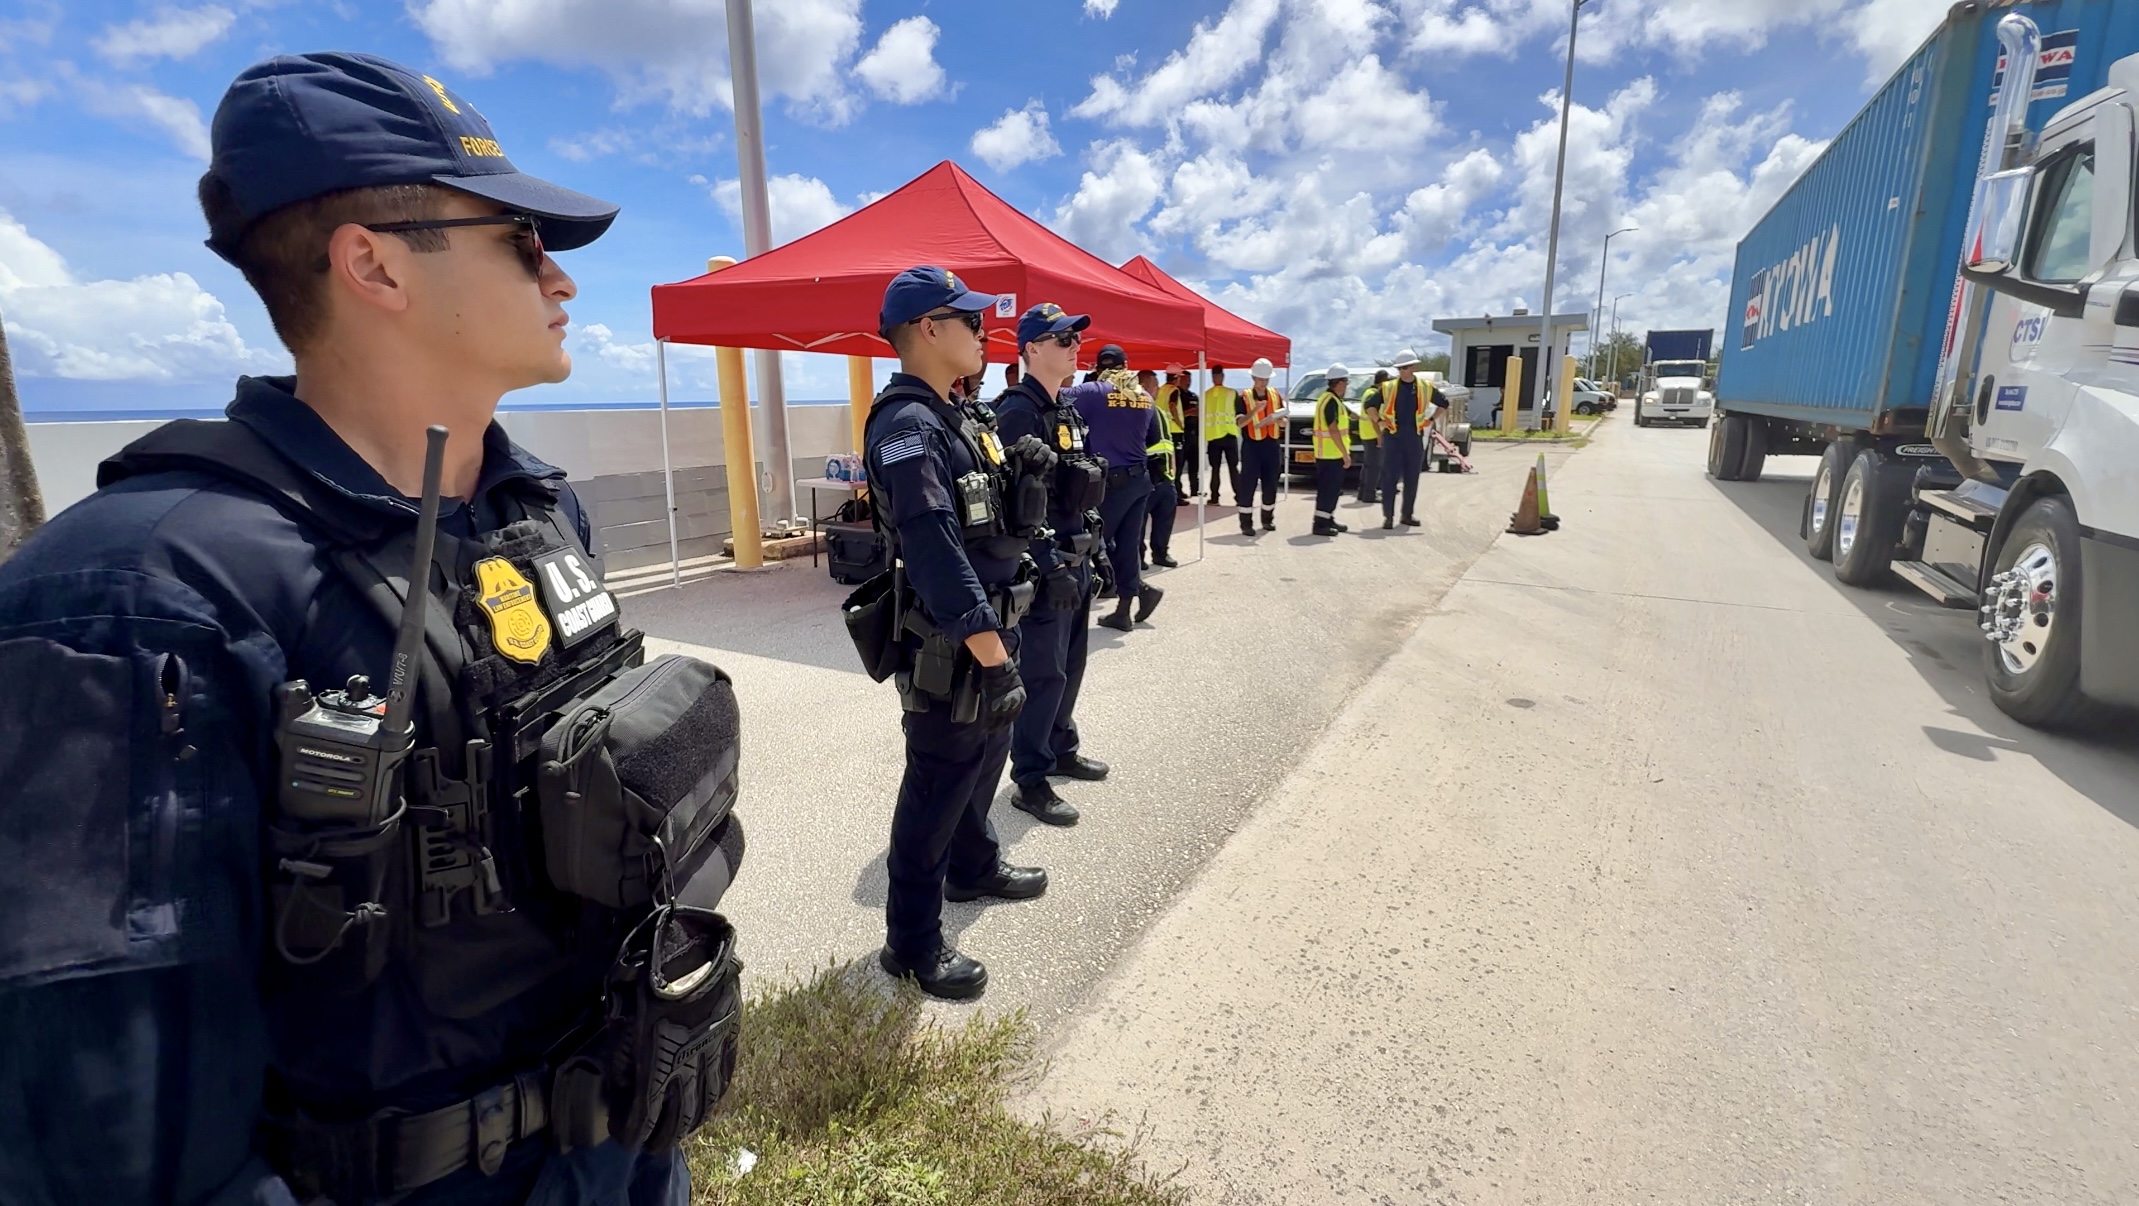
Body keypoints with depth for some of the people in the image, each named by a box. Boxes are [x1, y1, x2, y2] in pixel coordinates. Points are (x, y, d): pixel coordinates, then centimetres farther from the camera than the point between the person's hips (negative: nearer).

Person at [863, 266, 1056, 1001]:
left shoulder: (948, 418, 13)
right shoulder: (907, 427, -20)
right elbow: (936, 552, -29)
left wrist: (1017, 468, 4)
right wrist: (991, 656, -31)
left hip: (988, 628, 10)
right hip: (951, 646, -10)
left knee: (984, 758, 24)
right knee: (938, 785, 1)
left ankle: (973, 869, 46)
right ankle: (911, 943, 17)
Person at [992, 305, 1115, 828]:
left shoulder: (1069, 407, 14)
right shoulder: (1019, 412, -15)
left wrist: (1093, 549, 17)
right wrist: (1053, 567, -22)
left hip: (1076, 560, 9)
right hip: (1045, 566, -9)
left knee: (1070, 664, 19)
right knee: (1043, 672, -2)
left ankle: (1060, 749, 36)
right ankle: (1030, 781, 10)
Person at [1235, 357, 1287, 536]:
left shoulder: (1276, 395, 9)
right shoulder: (1244, 397, -3)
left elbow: (1284, 422, 11)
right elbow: (1240, 422, -14)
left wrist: (1276, 419, -11)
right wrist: (1255, 410, -27)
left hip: (1272, 445, 4)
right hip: (1252, 446, -4)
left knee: (1270, 484, 9)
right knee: (1248, 485, -4)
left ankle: (1268, 519, 22)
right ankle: (1246, 523, -1)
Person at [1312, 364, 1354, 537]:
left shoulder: (1332, 399, 15)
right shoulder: (1331, 401, -18)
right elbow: (1333, 430, -24)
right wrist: (1345, 453, -23)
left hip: (1330, 453, 11)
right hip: (1331, 453, -11)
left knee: (1333, 488, 16)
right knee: (1328, 489, -8)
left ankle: (1328, 520, 24)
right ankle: (1320, 524, -5)